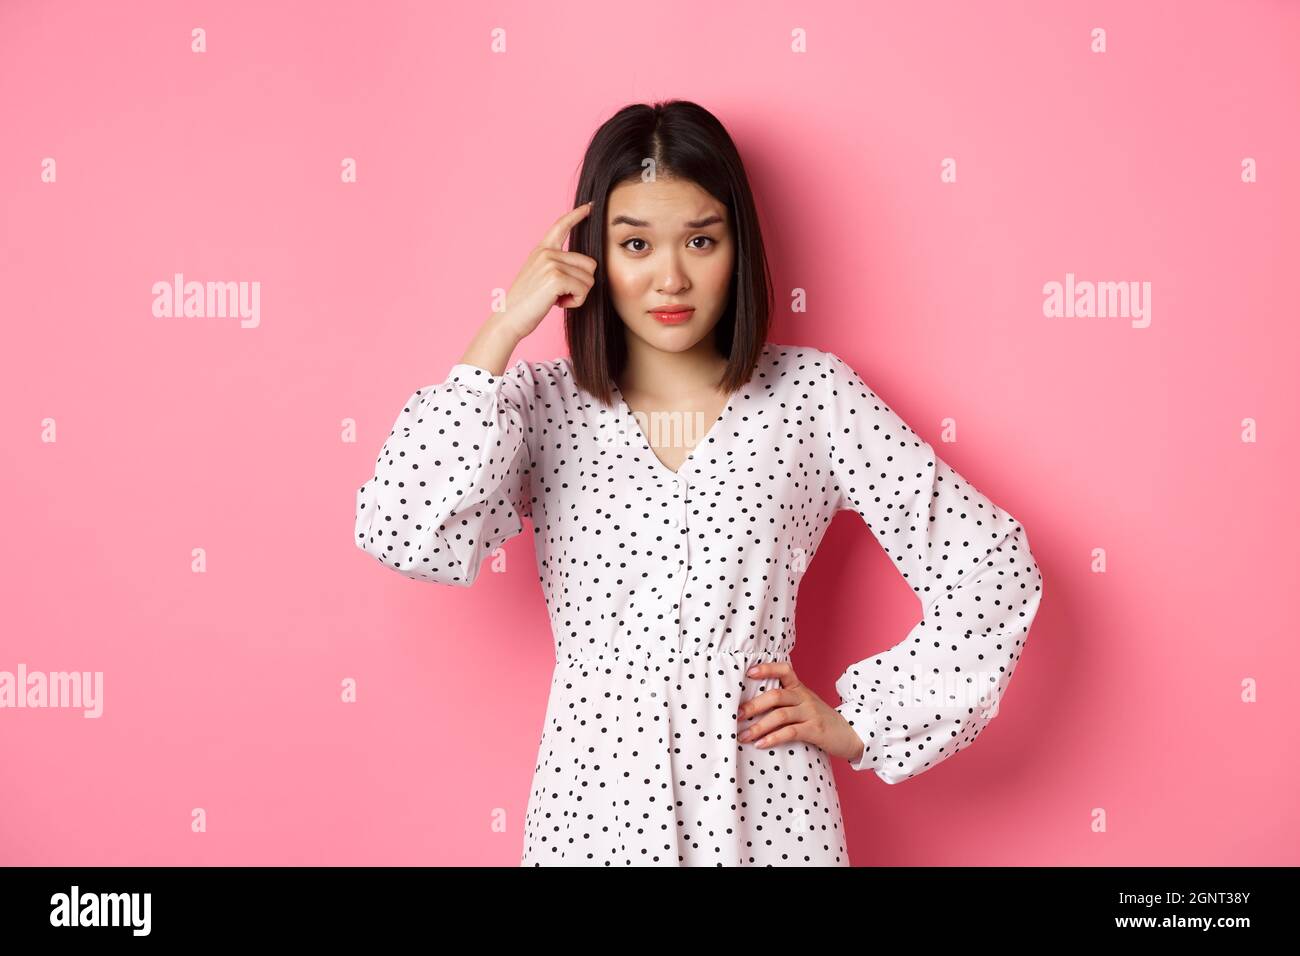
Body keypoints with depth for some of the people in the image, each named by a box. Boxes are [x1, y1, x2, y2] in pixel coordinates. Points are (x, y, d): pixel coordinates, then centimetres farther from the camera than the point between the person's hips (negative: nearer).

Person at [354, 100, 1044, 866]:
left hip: (762, 803, -1)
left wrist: (860, 722, -4)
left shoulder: (812, 394, -4)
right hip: (593, 802, 1)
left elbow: (993, 569, -3)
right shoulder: (545, 405, 0)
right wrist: (502, 329, -14)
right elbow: (401, 536, -17)